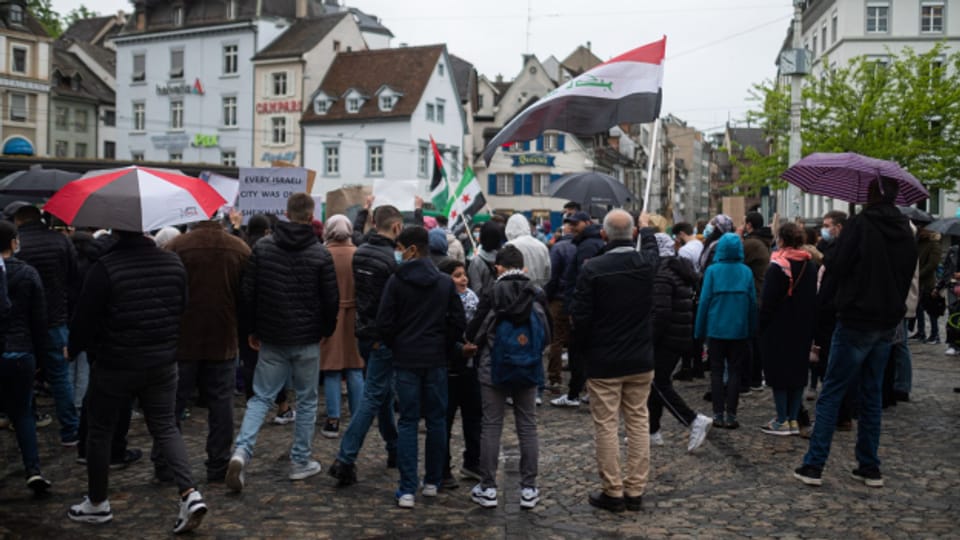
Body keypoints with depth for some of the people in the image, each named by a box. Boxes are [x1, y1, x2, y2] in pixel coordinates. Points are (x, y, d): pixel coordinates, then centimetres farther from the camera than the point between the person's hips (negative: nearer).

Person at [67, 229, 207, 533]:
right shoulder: (174, 263, 0)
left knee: (100, 431, 14)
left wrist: (74, 349, 10)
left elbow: (84, 318, -10)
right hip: (163, 363, 4)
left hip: (115, 366, -4)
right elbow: (182, 310, 10)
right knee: (165, 427, 12)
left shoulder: (105, 268, -17)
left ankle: (97, 504, 28)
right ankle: (189, 493, -4)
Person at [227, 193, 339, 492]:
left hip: (271, 339, 2)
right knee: (306, 400, 11)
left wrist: (251, 329, 11)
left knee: (261, 397, 10)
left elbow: (247, 293, 1)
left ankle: (242, 451, -10)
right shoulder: (320, 254, -8)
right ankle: (300, 462, 18)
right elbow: (332, 299, -4)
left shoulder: (262, 247, -1)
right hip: (307, 340, -2)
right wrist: (326, 330, 12)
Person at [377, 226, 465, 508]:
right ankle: (432, 482, 21)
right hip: (436, 361, 2)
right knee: (436, 420, 13)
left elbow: (384, 323, -8)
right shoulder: (446, 282, 0)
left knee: (407, 423, 3)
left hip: (406, 360, -2)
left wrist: (397, 347, 8)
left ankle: (407, 490, 2)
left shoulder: (396, 281, -7)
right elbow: (458, 322, -1)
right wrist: (442, 347, 11)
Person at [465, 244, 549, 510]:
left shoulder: (492, 293, -12)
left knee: (491, 427, 5)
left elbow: (473, 332, -9)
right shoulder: (538, 294, -1)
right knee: (527, 427, 9)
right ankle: (529, 488, 14)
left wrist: (477, 343, 13)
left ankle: (487, 488, 10)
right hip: (528, 369, 3)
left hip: (494, 368, -3)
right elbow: (547, 335, 7)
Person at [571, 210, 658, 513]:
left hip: (603, 362, -4)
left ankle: (613, 492, 11)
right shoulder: (646, 263, -2)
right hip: (641, 361, 4)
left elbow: (580, 316, -13)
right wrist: (646, 227, 44)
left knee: (606, 426, 4)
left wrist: (584, 346, 5)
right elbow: (651, 249, 24)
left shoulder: (593, 269, -16)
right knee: (638, 423, 11)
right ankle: (636, 491, 18)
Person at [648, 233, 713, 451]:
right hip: (683, 335, 10)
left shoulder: (661, 274, -16)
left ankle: (694, 420, -8)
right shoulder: (682, 270, 15)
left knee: (659, 384, -3)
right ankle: (652, 431, 20)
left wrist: (649, 339, -17)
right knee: (657, 382, 15)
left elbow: (660, 312, -23)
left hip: (667, 337, -10)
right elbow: (688, 305, 19)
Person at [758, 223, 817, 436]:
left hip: (779, 329, -7)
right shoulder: (811, 265, 7)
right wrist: (810, 326, 16)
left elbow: (768, 301, -15)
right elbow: (814, 298, 11)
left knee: (779, 372, 1)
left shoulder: (778, 267, -15)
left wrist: (762, 325, -5)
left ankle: (782, 421, 4)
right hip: (803, 329, 7)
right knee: (798, 370, 12)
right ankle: (794, 419, 16)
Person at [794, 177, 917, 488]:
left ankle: (813, 466, -1)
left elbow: (839, 268, -14)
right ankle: (870, 468, 19)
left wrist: (825, 259, 5)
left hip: (855, 322, -6)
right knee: (872, 395, 14)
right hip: (887, 323, 6)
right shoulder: (905, 232, 7)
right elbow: (907, 276, 13)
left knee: (831, 394, 0)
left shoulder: (860, 225, -14)